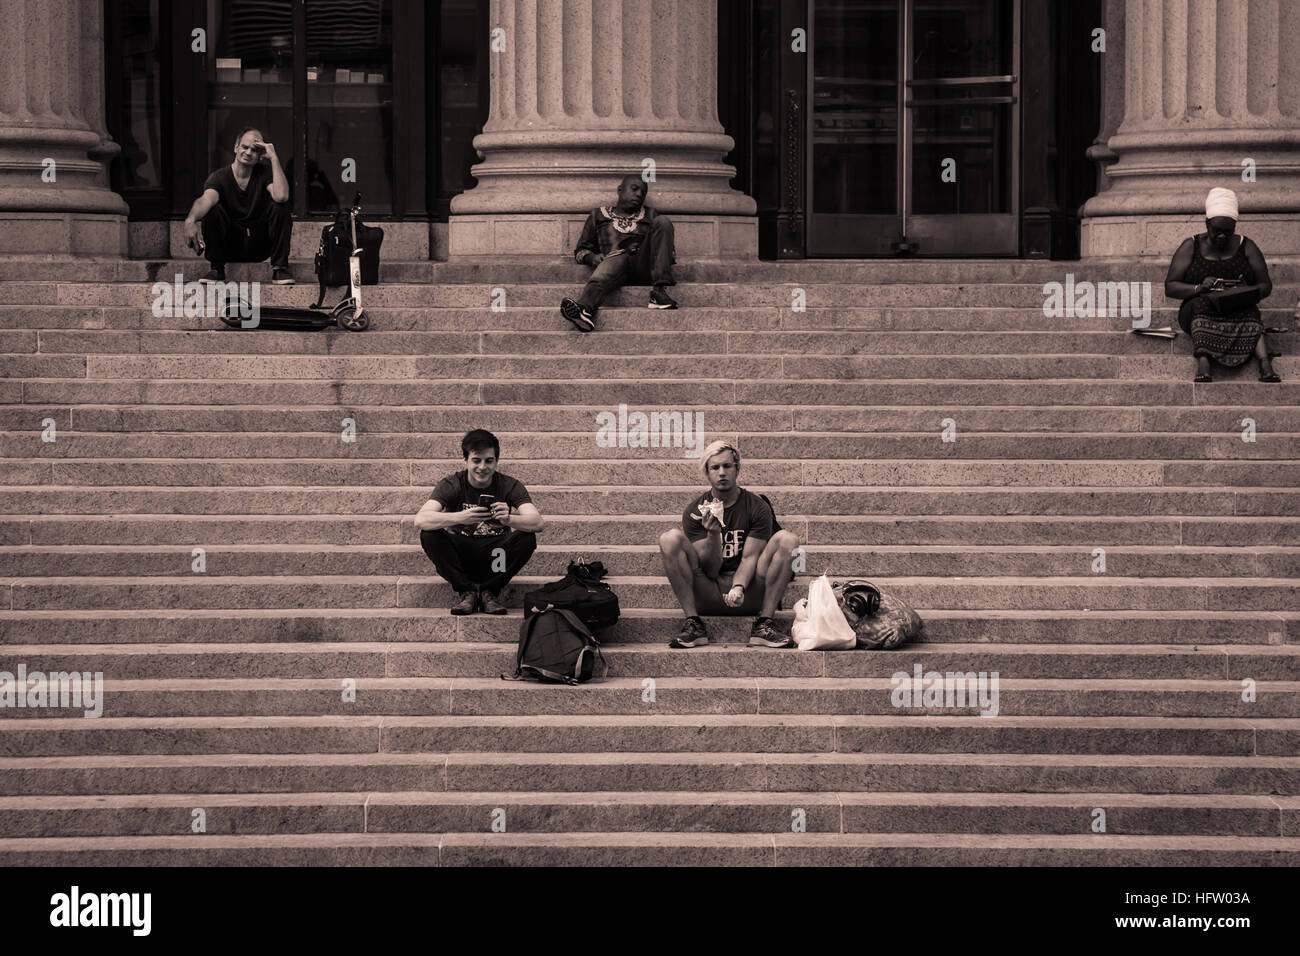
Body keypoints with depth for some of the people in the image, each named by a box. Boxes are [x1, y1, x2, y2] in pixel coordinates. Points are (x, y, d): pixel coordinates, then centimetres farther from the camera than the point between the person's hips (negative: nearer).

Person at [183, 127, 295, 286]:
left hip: (260, 246, 1)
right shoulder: (219, 177, -8)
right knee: (213, 209, -27)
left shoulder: (265, 172, -4)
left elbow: (281, 196, -27)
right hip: (230, 246, -1)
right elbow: (206, 199, -32)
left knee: (280, 207, -23)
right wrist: (191, 220, -54)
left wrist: (274, 158, -22)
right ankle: (216, 269, -15)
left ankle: (279, 268, -17)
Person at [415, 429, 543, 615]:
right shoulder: (452, 485, -10)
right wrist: (460, 517, -45)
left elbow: (537, 522, -23)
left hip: (495, 557, 1)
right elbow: (420, 520, -27)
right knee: (429, 535, -27)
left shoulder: (509, 486, -8)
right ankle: (465, 591, -16)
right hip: (460, 554, -1)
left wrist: (509, 519, -46)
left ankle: (488, 591, -13)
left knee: (527, 538, -27)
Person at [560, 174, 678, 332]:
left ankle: (660, 291, -33)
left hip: (643, 266, 2)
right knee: (618, 257, -41)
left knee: (663, 221, -17)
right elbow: (581, 251, 23)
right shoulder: (598, 215, 28)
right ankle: (585, 309, -73)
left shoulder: (649, 215, 32)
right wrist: (593, 258, -1)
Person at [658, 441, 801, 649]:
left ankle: (764, 625, -24)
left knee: (786, 540, -20)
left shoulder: (757, 508, 2)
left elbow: (750, 557, -8)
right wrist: (713, 533, -24)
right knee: (670, 539, -20)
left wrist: (739, 587, -28)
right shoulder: (694, 512, 2)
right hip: (707, 597, 0)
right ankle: (693, 625, -23)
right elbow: (710, 569, -5)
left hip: (748, 597, 0)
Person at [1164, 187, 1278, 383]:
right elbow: (1170, 287, 2)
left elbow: (1266, 286, 10)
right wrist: (1198, 288, -19)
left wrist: (1249, 292, -15)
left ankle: (1265, 366, -56)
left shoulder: (1246, 247, 11)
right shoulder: (1191, 247, 7)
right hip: (1197, 313, -1)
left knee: (1249, 313, -35)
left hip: (1239, 310, 1)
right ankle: (1203, 366, -57)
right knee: (1201, 304, -36)